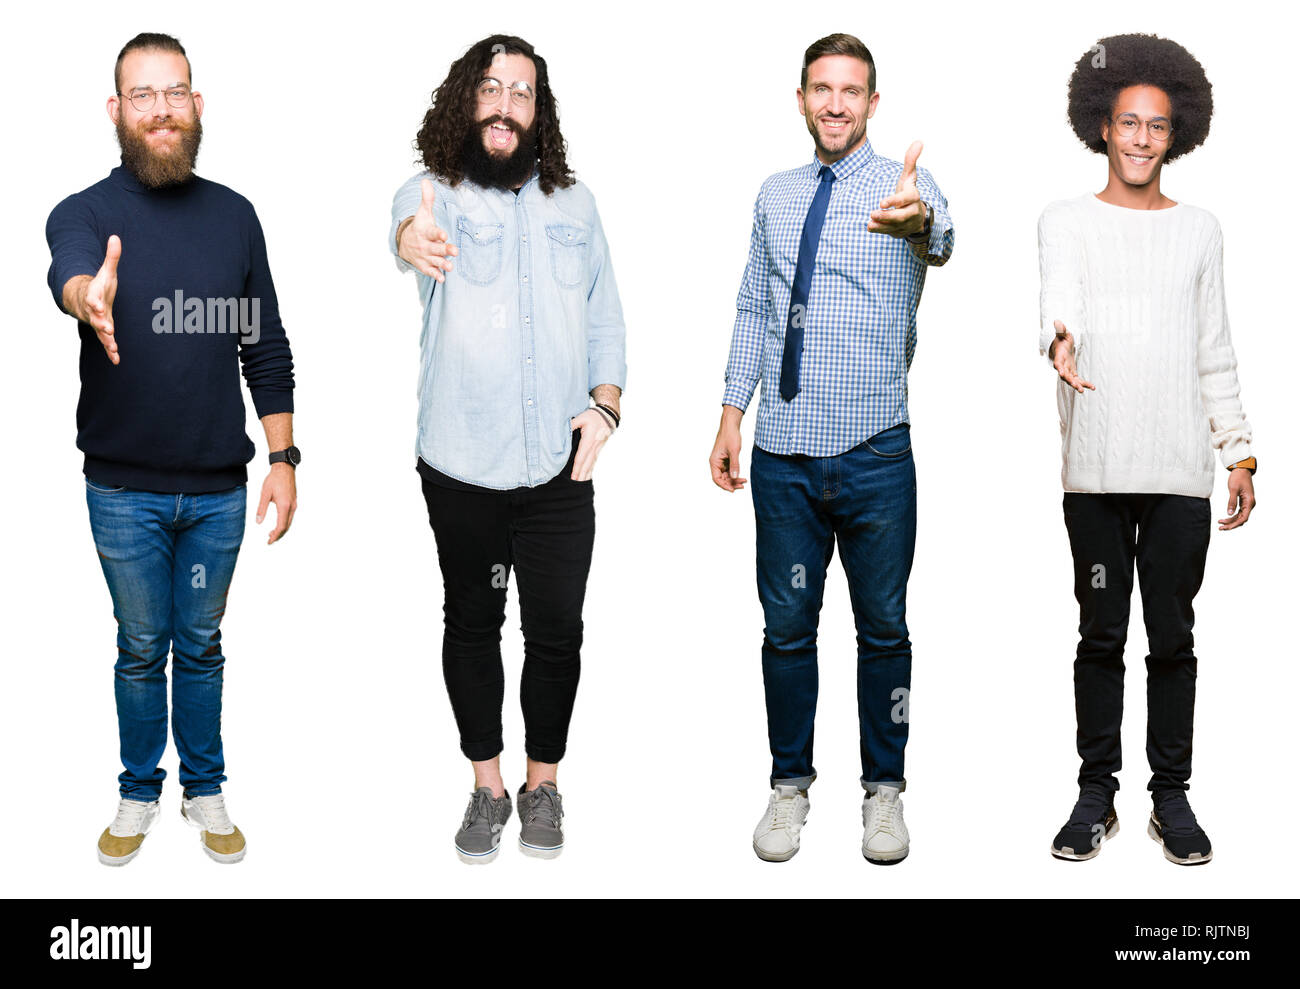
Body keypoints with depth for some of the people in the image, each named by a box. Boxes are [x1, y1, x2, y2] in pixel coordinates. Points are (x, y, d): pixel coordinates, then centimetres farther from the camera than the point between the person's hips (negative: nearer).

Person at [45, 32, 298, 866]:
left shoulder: (234, 215, 2)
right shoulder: (84, 212, -7)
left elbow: (268, 349, 6)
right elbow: (67, 269, -32)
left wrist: (282, 459, 1)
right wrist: (87, 295, -56)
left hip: (217, 489, 2)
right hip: (124, 490, -1)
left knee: (201, 643, 15)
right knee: (141, 649, 13)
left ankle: (206, 789, 32)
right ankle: (140, 793, 32)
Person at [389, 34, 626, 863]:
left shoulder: (574, 204, 9)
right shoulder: (434, 193, -3)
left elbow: (606, 319, 13)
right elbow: (406, 223, -28)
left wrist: (605, 402, -3)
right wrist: (412, 237, -53)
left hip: (560, 467, 2)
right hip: (462, 466, -1)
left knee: (557, 633, 6)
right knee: (472, 625, 11)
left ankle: (543, 785, 27)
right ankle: (487, 786, 28)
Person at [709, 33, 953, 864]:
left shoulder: (904, 189, -4)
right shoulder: (776, 196, 10)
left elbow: (938, 235, -29)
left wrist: (918, 222, -53)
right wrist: (732, 414, 8)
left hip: (874, 453, -3)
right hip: (783, 452, 3)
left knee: (883, 626, 8)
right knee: (787, 626, 10)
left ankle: (884, 788, 24)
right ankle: (790, 784, 25)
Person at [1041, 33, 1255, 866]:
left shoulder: (1200, 231, 13)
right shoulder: (1067, 222, 6)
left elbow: (1216, 356, 13)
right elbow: (1060, 296, -16)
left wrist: (1241, 454, 8)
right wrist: (1060, 340, -39)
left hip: (1181, 471, 2)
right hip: (1096, 470, -1)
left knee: (1173, 638, 5)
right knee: (1102, 636, 6)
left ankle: (1172, 796, 15)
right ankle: (1097, 795, 15)